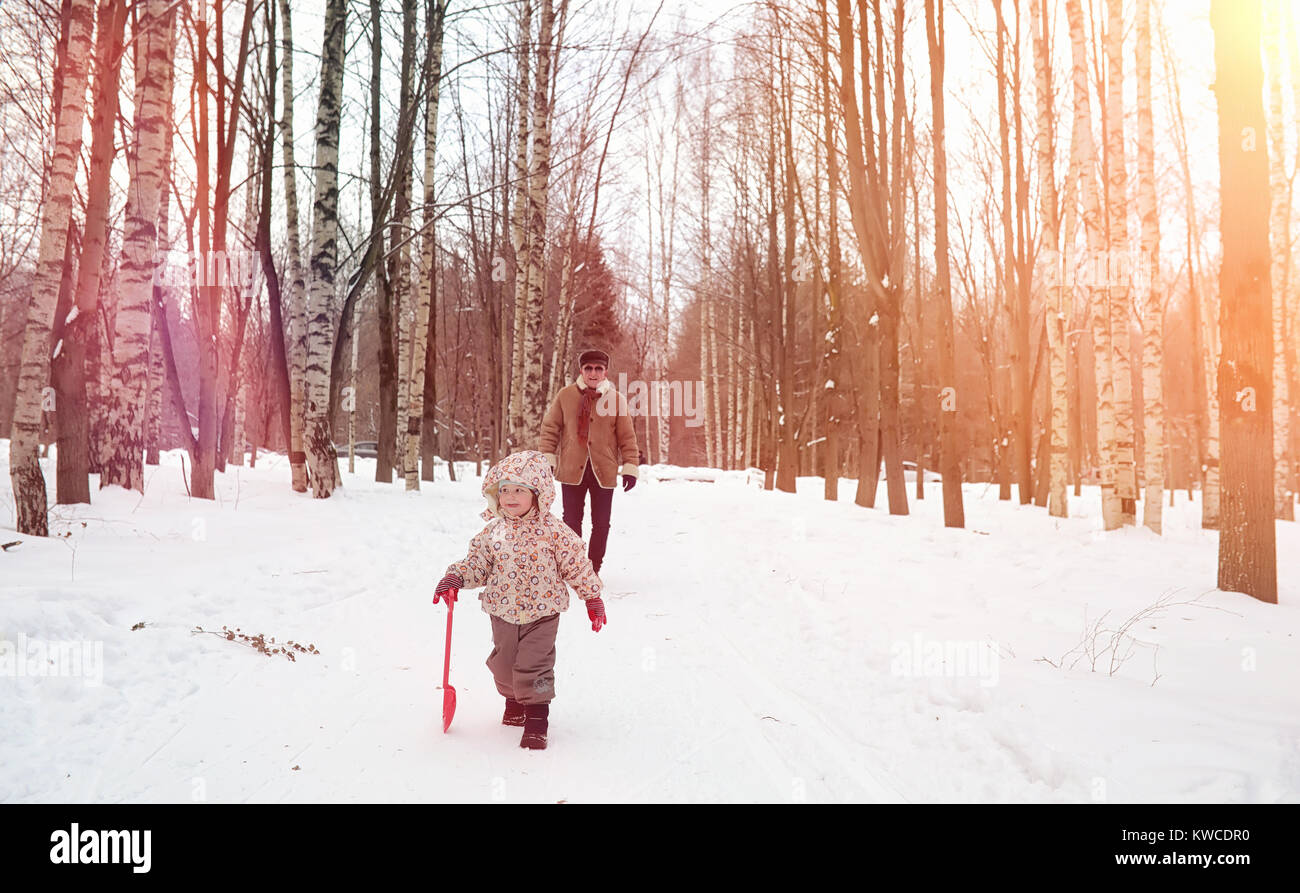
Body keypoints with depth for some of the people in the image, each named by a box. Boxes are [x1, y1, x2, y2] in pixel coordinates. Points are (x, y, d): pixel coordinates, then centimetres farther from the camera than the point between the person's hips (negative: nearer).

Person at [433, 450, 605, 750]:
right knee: (504, 663, 18)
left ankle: (537, 719, 10)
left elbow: (577, 564, -5)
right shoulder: (493, 531, -2)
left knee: (534, 666, -6)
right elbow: (477, 562, 6)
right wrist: (455, 578, -11)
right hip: (503, 612, 4)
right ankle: (514, 702, 44)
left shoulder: (552, 530, -12)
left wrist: (592, 597, 0)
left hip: (541, 613, -4)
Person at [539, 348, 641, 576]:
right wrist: (548, 458, 1)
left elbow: (627, 436, 3)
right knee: (571, 521, 7)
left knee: (601, 523, 7)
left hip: (604, 471, 0)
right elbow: (550, 427, 7)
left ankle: (593, 570, 21)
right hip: (571, 470, 0)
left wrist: (630, 467, 0)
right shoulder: (565, 395, 1)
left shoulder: (616, 399, 0)